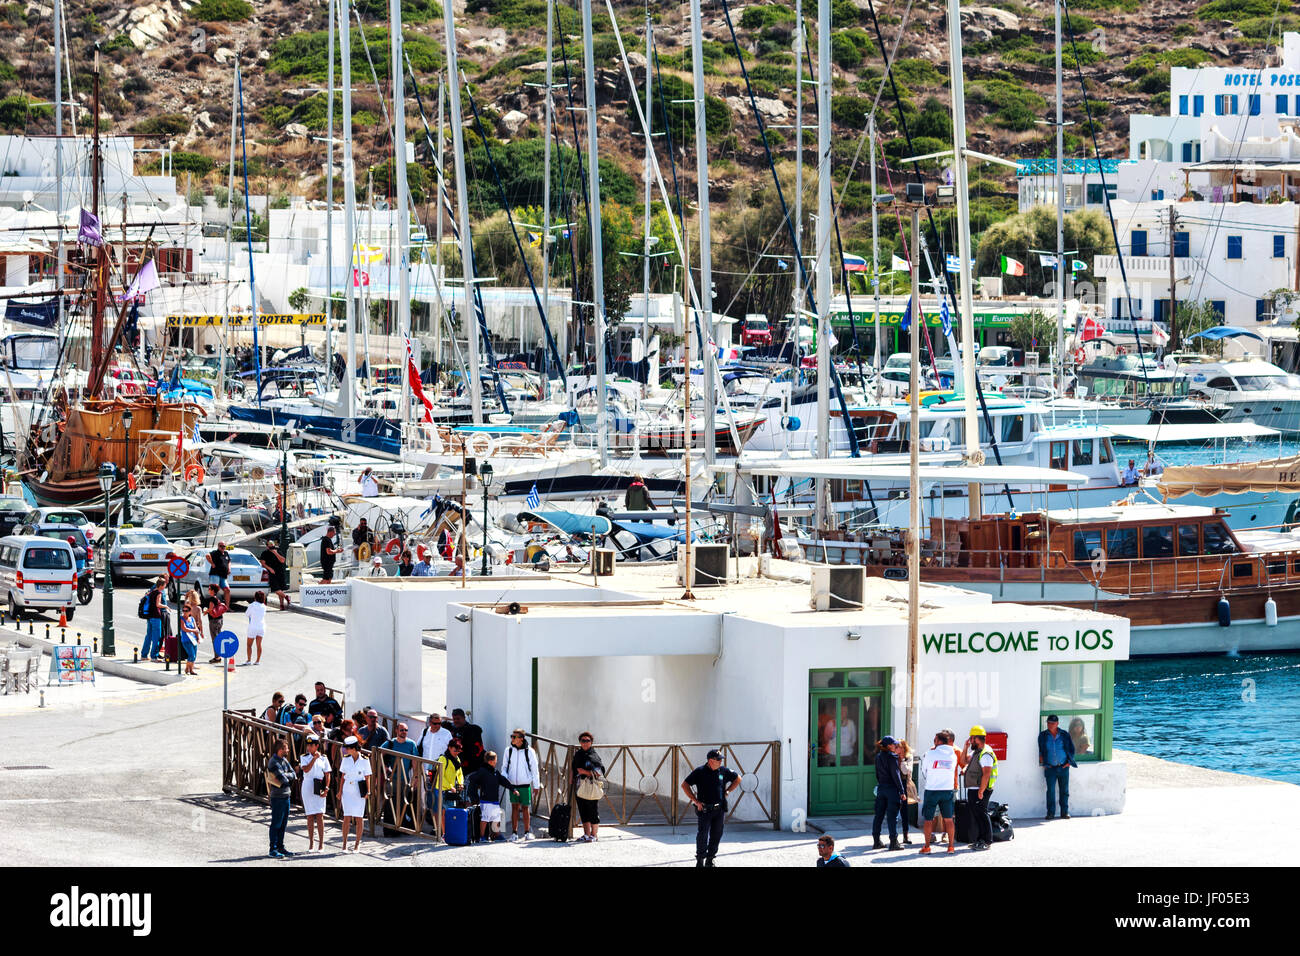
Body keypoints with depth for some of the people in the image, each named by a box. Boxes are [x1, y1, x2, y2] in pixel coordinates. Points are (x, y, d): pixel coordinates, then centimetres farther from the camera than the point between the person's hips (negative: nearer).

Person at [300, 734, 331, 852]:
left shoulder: (323, 758, 4)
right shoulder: (305, 757, 4)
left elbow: (327, 775, 6)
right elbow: (306, 769, -13)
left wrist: (326, 788, -5)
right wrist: (314, 758, -17)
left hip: (319, 789, -1)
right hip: (307, 788, 1)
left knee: (319, 816, -5)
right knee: (310, 816, 3)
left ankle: (321, 844, -1)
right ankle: (310, 844, 9)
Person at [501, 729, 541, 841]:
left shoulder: (529, 751, -4)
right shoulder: (508, 750, 3)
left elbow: (535, 769, 2)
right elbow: (504, 767, 11)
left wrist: (536, 785, 1)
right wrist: (505, 778, -7)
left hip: (525, 784, -2)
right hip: (513, 784, 2)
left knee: (525, 807, 3)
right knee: (514, 807, -1)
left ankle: (527, 832, 13)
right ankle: (514, 833, 2)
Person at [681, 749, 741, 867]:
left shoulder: (723, 771, 4)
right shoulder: (699, 772, -6)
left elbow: (737, 779, 20)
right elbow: (684, 785, -4)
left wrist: (727, 791, 9)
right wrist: (695, 801, -8)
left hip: (719, 809, 4)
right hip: (704, 809, -4)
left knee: (716, 836, 7)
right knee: (702, 836, -5)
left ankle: (710, 860, 18)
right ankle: (700, 861, 6)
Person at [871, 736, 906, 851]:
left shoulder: (878, 757, 8)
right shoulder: (892, 757, -12)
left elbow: (877, 774, 12)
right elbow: (896, 775, -13)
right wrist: (901, 791, -9)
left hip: (881, 788, 6)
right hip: (892, 789, -6)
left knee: (879, 815, 10)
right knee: (892, 816, -3)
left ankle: (876, 841, 13)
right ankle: (894, 842, -2)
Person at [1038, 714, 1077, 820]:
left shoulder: (1065, 735, 5)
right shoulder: (1043, 736, 5)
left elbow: (1071, 750, 10)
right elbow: (1040, 751, 12)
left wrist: (1069, 762, 0)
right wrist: (1043, 763, 1)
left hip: (1063, 767, 1)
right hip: (1050, 768, -1)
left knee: (1064, 791, 3)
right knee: (1050, 790, -7)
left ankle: (1064, 812, 10)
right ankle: (1050, 812, -2)